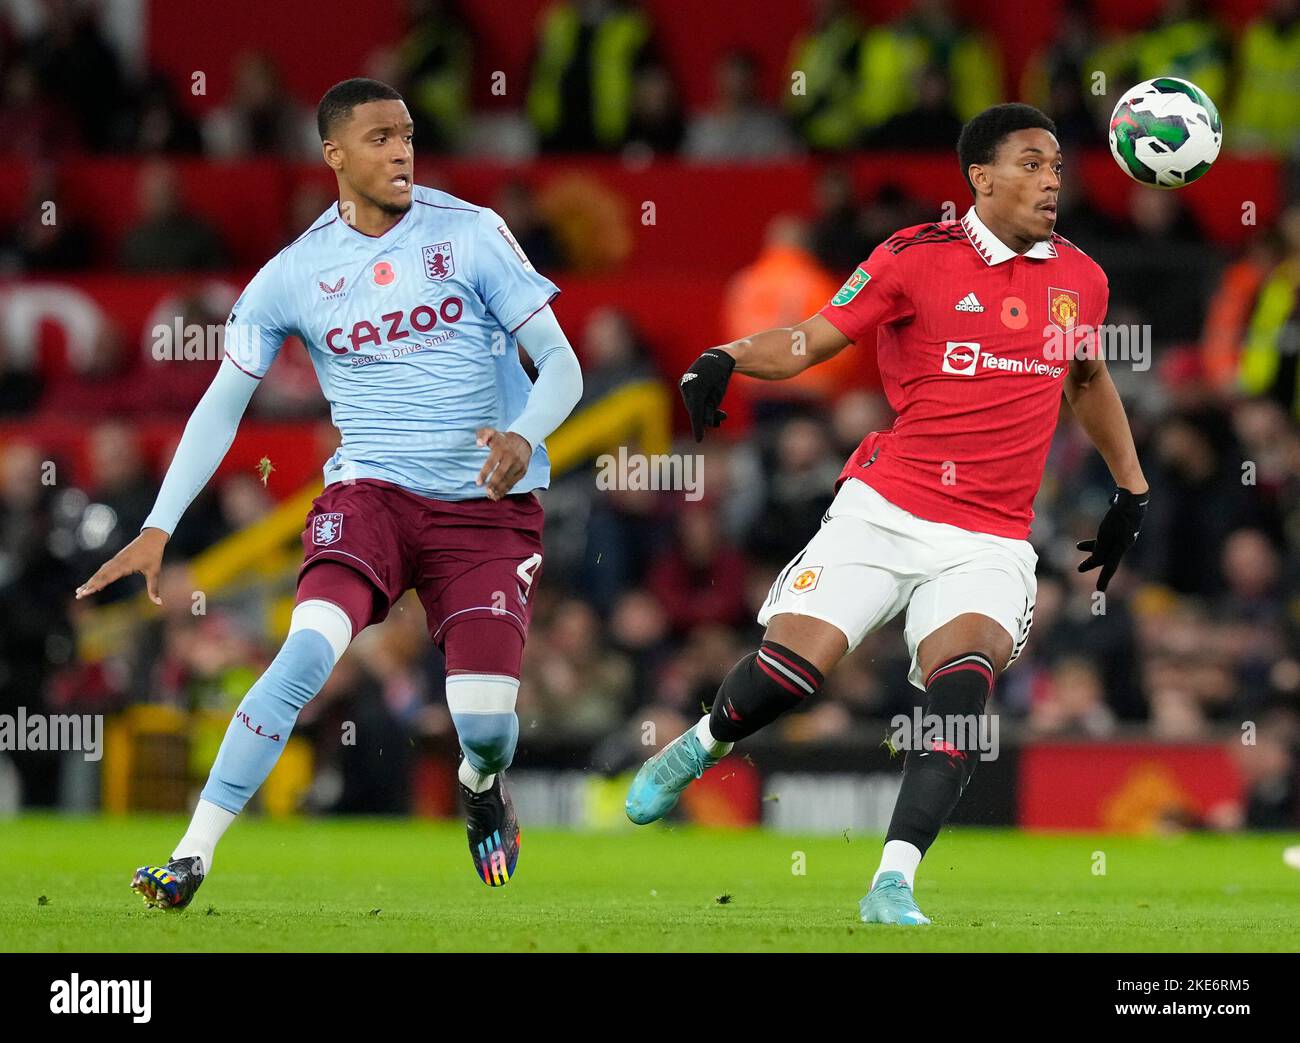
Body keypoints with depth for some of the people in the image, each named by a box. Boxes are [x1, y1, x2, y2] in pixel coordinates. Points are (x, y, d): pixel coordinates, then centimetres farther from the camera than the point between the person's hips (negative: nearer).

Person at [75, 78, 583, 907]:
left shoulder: (471, 234, -5)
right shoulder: (294, 275, 0)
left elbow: (560, 362, -5)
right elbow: (223, 404, 5)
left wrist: (523, 437, -26)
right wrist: (159, 528, -4)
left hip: (488, 505, 0)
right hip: (371, 493, 0)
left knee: (485, 722, -11)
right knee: (310, 648, -26)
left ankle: (482, 786, 30)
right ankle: (193, 856, -24)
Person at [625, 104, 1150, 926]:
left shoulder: (1081, 279, 9)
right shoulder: (917, 258, -3)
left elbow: (1089, 379, 29)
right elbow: (813, 341, -1)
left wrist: (1132, 490, 33)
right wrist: (726, 359, -19)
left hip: (990, 542, 2)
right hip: (884, 510, -2)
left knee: (963, 675, -26)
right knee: (792, 665, -12)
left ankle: (893, 887, -30)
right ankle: (699, 747, 25)